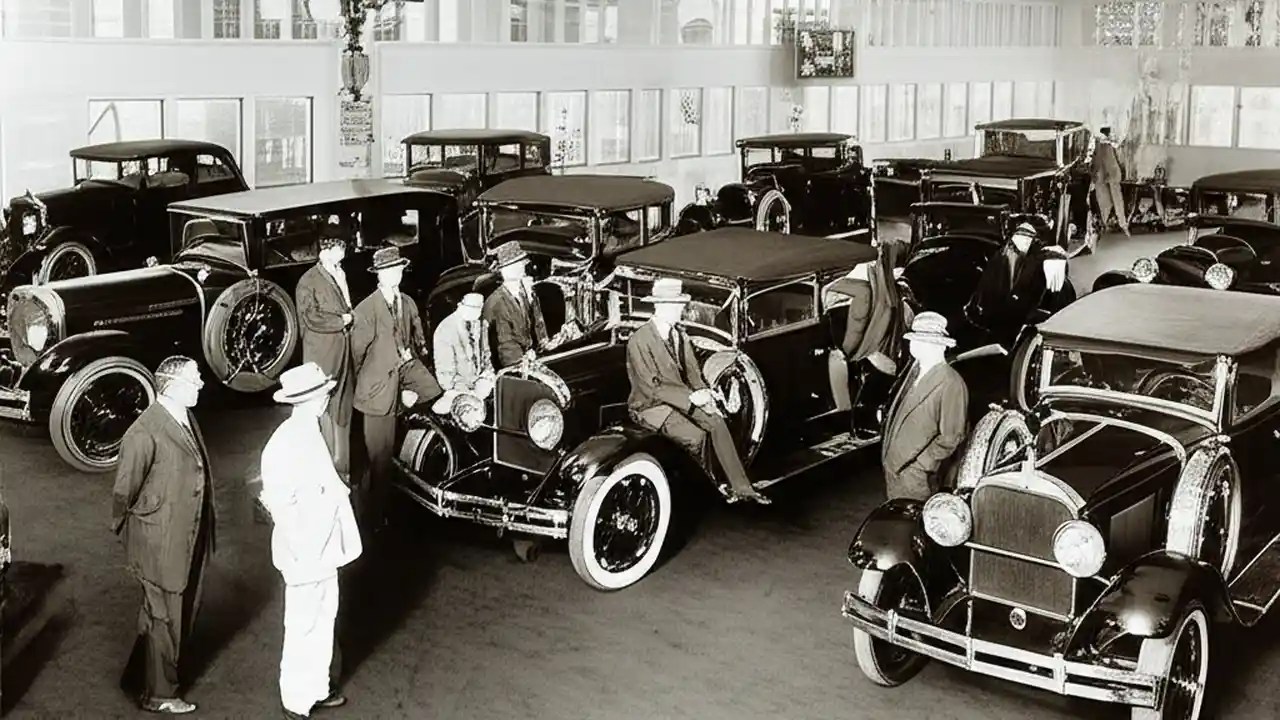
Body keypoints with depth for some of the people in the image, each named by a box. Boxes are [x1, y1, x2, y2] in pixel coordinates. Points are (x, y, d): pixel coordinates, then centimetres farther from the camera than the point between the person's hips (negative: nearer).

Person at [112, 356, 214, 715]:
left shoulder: (186, 418, 4)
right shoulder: (145, 433, -24)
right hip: (161, 544, -9)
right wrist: (126, 533, -2)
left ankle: (140, 676, 41)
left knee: (181, 612, 21)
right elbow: (124, 490, -14)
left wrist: (202, 533, 15)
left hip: (190, 540, 9)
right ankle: (157, 694, 25)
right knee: (164, 617, 7)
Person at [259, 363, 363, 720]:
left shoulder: (309, 432, 4)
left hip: (323, 549, 9)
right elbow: (279, 503, -25)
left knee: (323, 620, 22)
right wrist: (301, 548, -20)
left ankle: (318, 688, 38)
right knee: (304, 627, 6)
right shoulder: (287, 443, -25)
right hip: (306, 554, -9)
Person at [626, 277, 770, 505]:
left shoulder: (680, 336, 7)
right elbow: (651, 387, -22)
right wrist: (690, 397, -26)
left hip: (681, 399, 7)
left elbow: (693, 372, 8)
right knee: (695, 435, -27)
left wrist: (704, 394, -13)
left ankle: (741, 487, -16)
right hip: (650, 406, -6)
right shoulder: (639, 341, -18)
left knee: (717, 422, -17)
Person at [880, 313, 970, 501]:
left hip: (916, 476, -8)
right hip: (893, 464, 8)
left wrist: (920, 464, -16)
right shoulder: (917, 369, 5)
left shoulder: (951, 384, -19)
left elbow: (951, 438, -18)